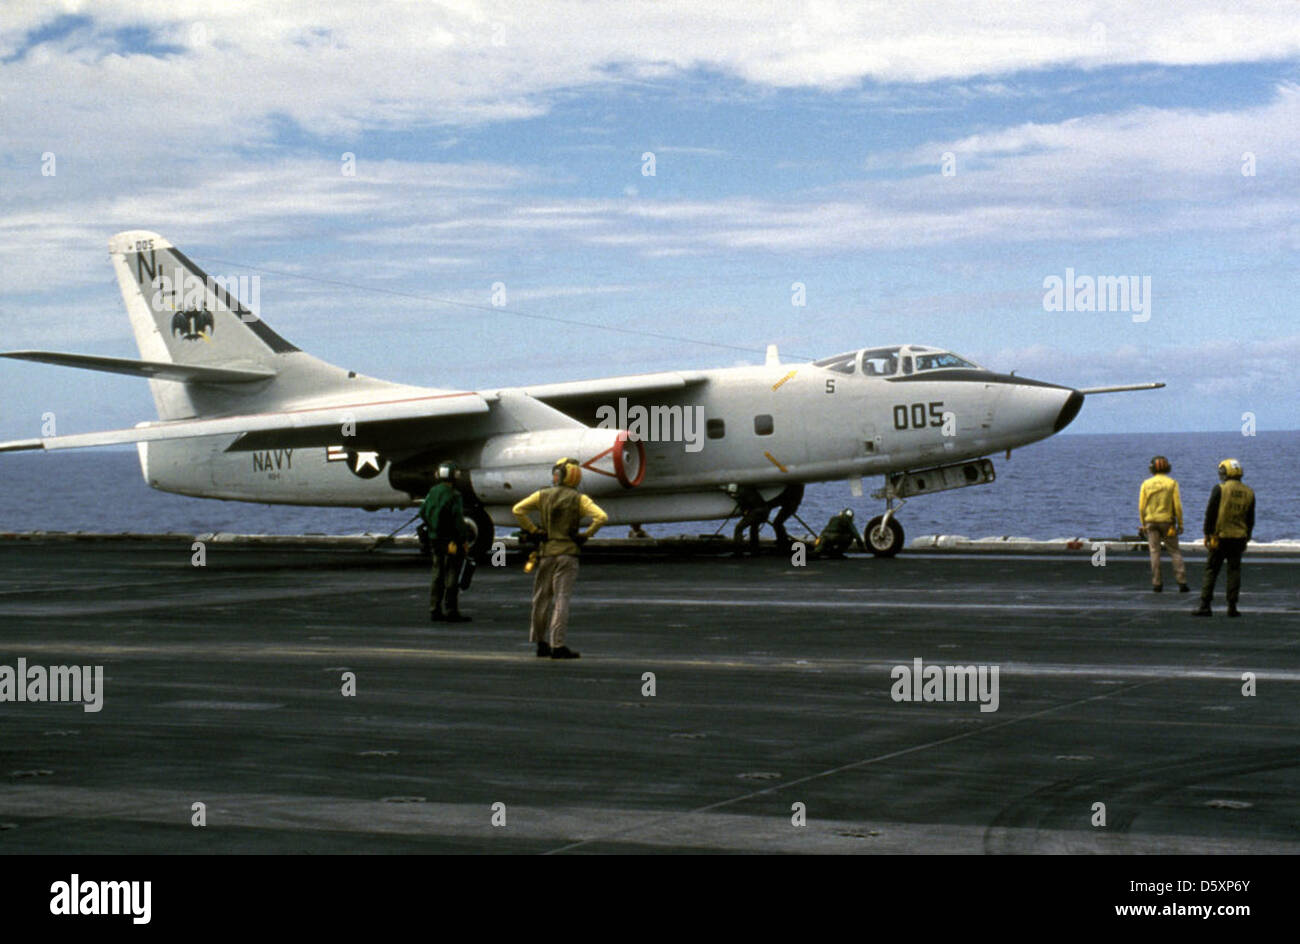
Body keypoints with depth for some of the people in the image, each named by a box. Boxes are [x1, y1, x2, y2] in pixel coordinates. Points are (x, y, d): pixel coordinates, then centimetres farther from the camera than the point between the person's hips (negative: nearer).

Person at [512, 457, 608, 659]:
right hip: (567, 553, -2)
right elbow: (601, 517, -14)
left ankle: (541, 643, 17)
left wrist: (533, 530, 2)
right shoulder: (579, 499, -2)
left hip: (545, 551, 2)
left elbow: (518, 510, -3)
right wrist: (586, 535, -2)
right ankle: (557, 645, -9)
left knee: (542, 598, 12)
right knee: (561, 599, -3)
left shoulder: (542, 495, 2)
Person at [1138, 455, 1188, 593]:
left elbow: (1141, 506, -1)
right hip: (1167, 522, -1)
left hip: (1151, 522, 1)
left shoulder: (1146, 484, 0)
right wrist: (1180, 524, 0)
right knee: (1175, 551, 4)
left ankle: (1157, 583, 0)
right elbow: (1177, 505, -7)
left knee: (1155, 552, 3)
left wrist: (1143, 525, 8)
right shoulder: (1172, 483, -4)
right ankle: (1182, 582, -4)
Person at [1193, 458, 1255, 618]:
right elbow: (1250, 519, 12)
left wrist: (1207, 534, -2)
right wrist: (1246, 539, 19)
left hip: (1220, 537, -3)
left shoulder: (1219, 489, -8)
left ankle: (1204, 606, -2)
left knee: (1211, 570, 1)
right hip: (1239, 538, 3)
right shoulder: (1249, 492, 7)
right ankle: (1232, 607, 4)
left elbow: (1210, 513, -9)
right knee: (1234, 571, 7)